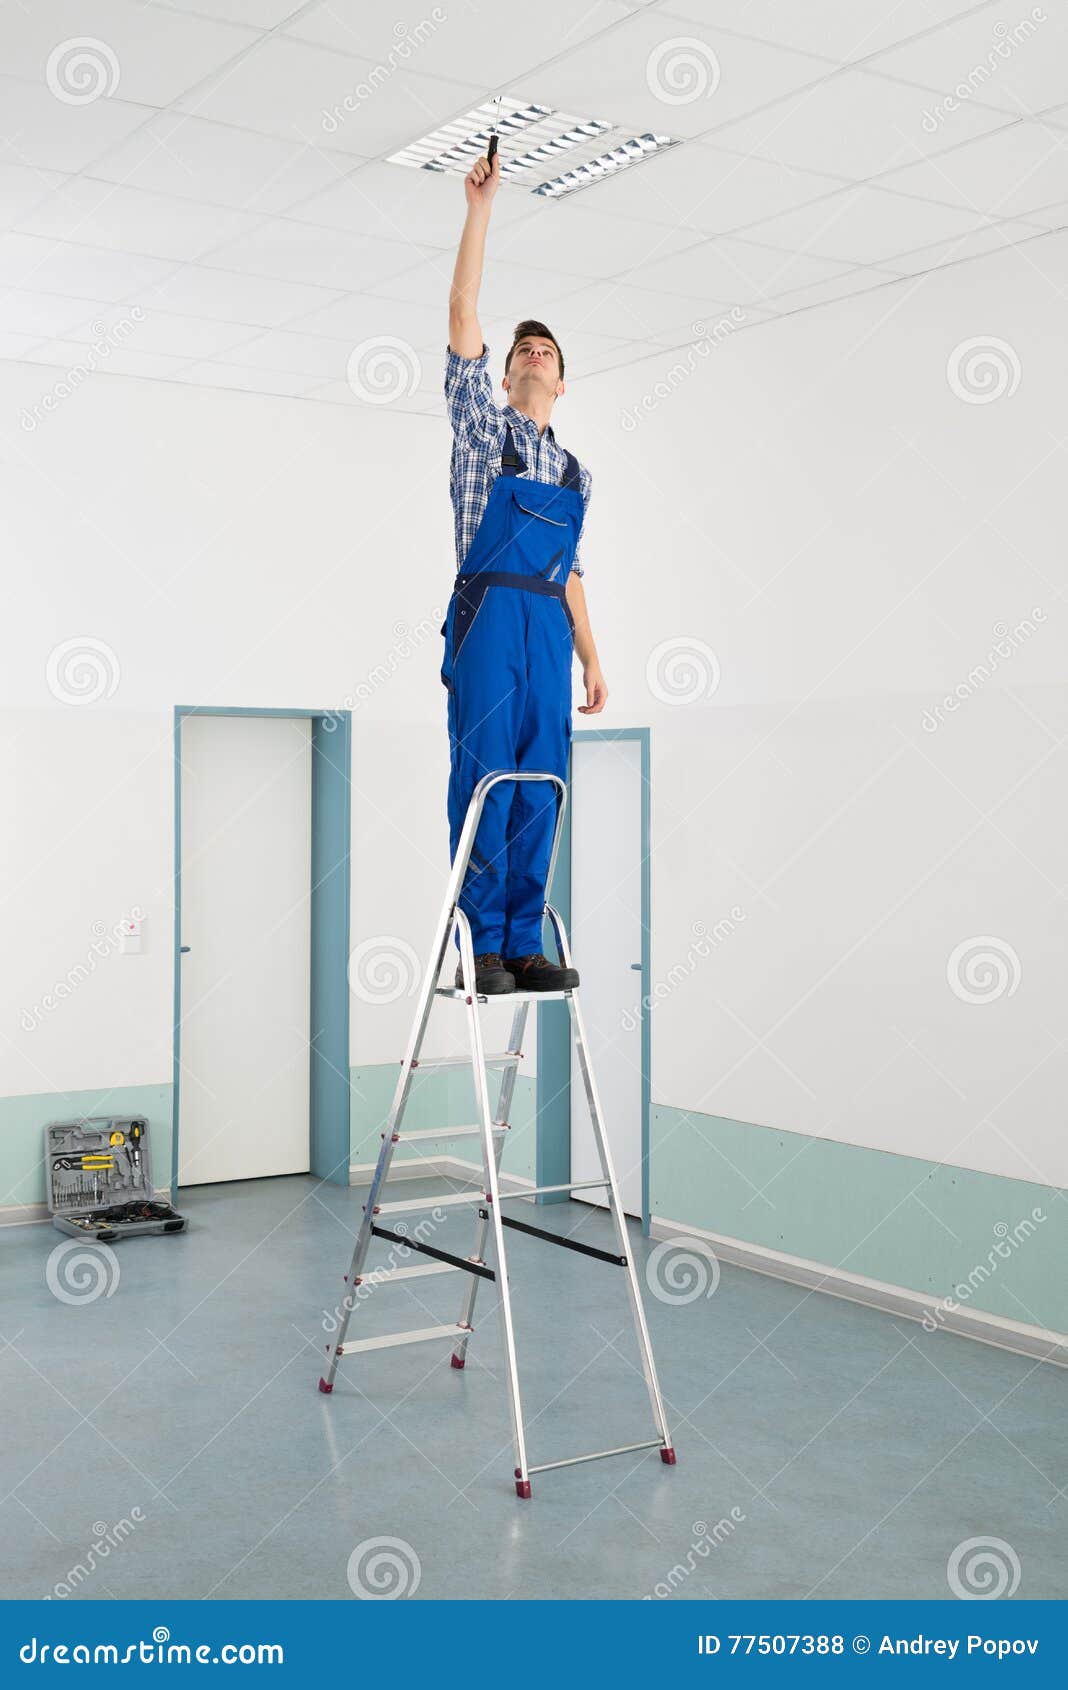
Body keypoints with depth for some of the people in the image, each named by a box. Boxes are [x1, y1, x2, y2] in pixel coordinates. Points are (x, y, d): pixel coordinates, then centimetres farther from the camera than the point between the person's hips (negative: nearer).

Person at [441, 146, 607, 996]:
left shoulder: (575, 471, 23)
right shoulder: (482, 426, 11)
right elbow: (463, 318, 2)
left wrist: (592, 658, 15)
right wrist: (481, 207, -1)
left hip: (550, 627, 5)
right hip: (489, 614, -4)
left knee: (539, 791, 1)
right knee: (485, 782, -8)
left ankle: (525, 946, 4)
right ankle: (481, 947, -5)